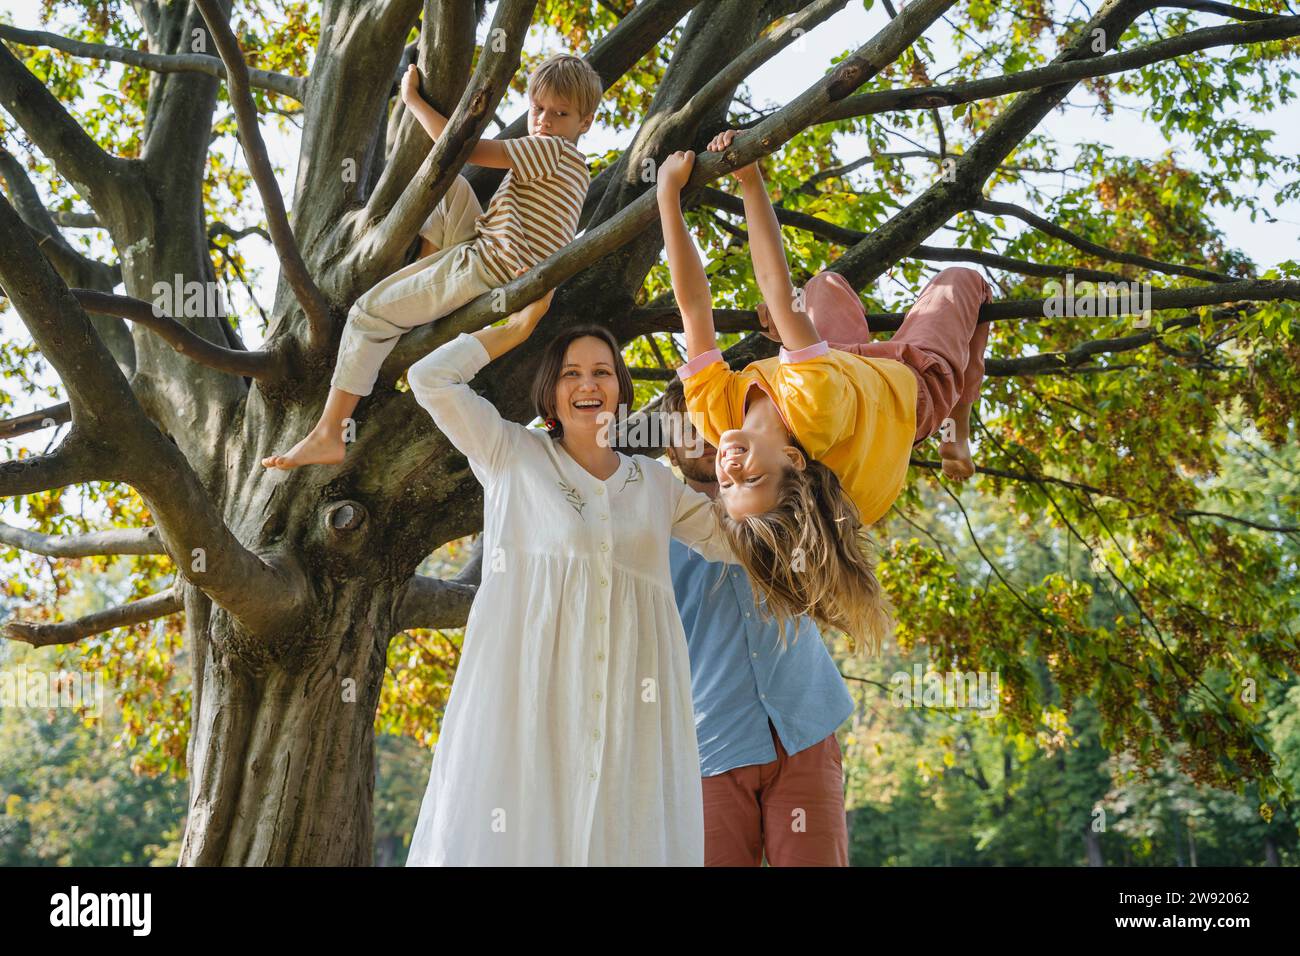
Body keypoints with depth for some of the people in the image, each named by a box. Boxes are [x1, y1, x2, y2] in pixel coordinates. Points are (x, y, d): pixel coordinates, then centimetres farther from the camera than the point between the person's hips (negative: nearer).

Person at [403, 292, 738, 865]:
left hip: (629, 706, 3)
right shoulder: (514, 456, 10)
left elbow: (734, 539, 20)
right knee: (518, 833, -10)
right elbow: (430, 379, 5)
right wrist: (517, 328, 13)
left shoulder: (654, 481, 19)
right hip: (528, 696, -3)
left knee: (618, 835, -4)